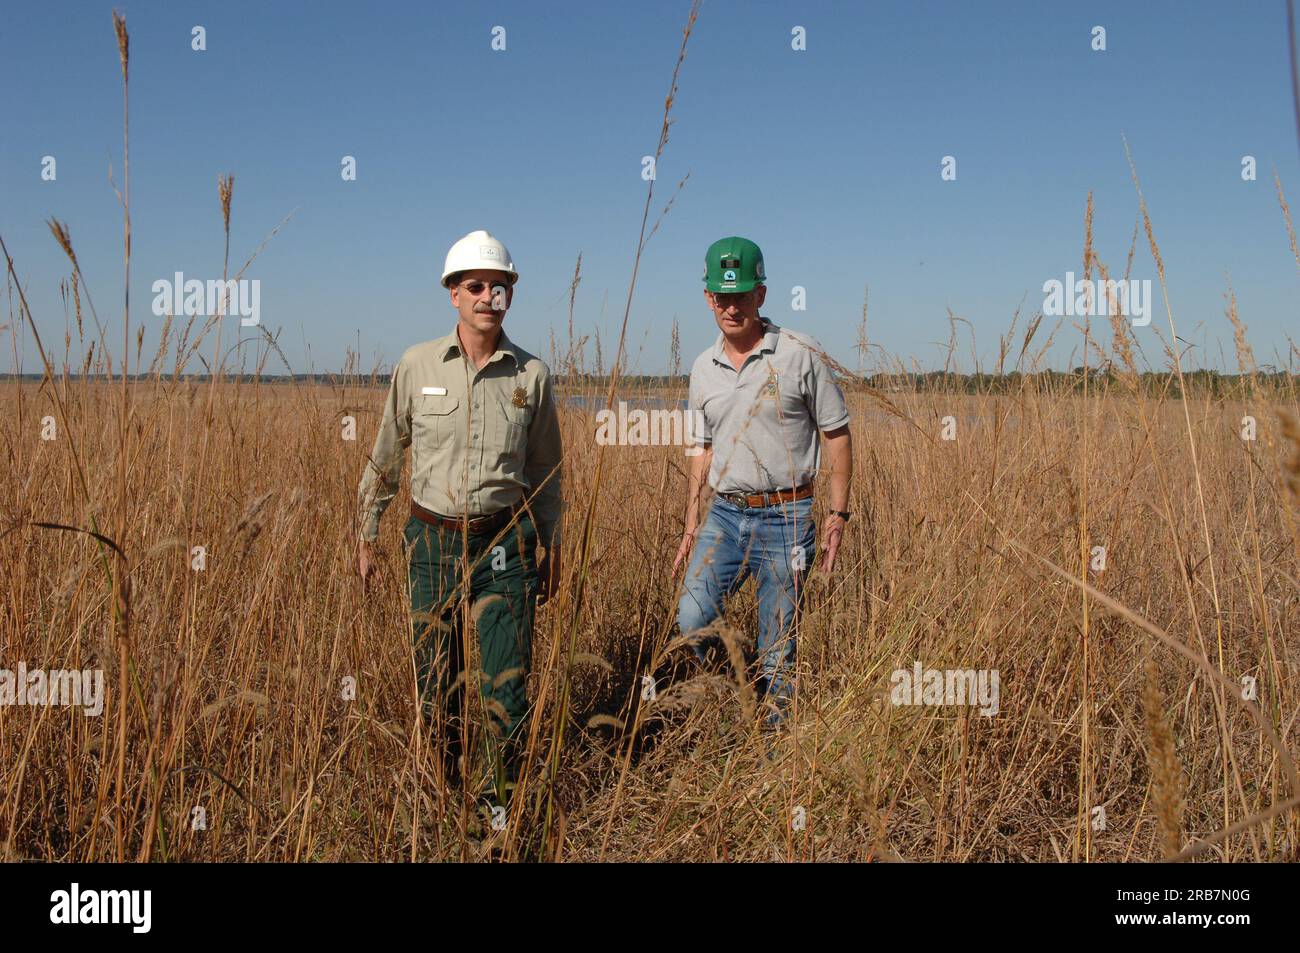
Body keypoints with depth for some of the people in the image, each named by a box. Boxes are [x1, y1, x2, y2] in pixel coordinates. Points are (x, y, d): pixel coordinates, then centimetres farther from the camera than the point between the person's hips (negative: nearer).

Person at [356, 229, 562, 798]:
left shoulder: (531, 375, 0)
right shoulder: (417, 366, -1)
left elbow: (544, 470, 10)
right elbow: (385, 456, 9)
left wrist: (551, 551, 12)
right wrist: (367, 537, 10)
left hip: (505, 543, -1)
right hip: (433, 540, 1)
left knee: (506, 682, -4)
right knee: (435, 679, 11)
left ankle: (503, 792, 17)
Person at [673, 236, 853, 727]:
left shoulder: (801, 355, -5)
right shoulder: (703, 368, 9)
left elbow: (837, 435, -2)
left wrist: (838, 514, -6)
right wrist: (690, 525, 14)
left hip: (785, 519, -4)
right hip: (724, 515, 4)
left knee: (778, 649, 2)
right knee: (691, 620, -10)